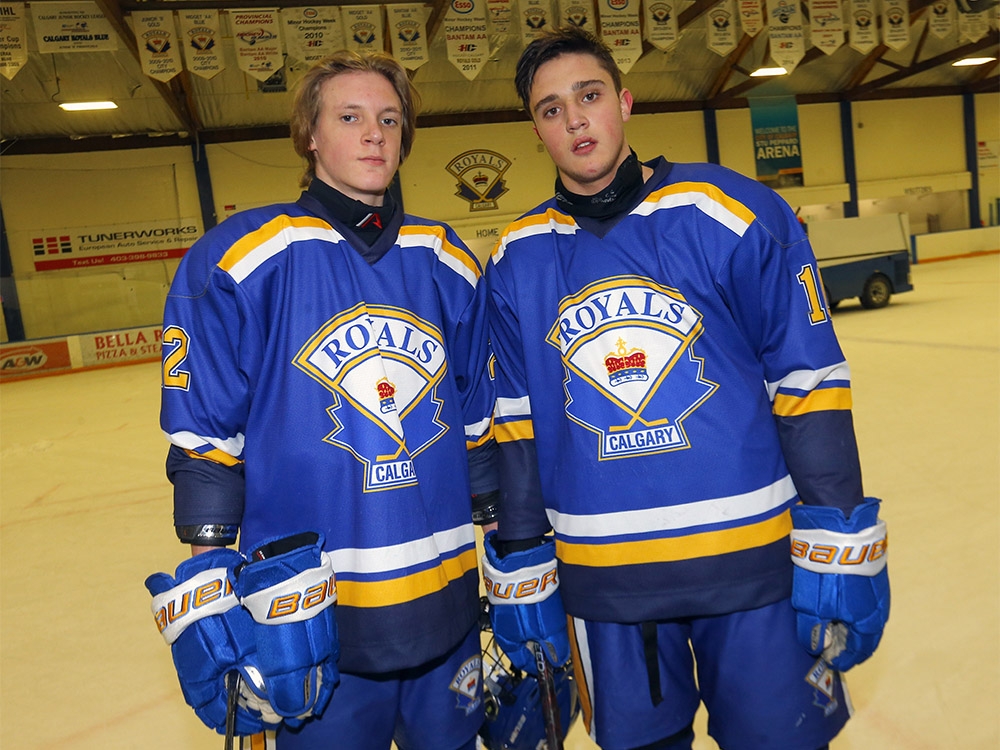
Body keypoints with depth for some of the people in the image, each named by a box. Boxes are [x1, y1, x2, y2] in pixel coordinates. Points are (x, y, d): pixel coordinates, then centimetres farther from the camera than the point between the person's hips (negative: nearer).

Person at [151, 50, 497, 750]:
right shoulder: (238, 258, -8)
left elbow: (479, 418, 10)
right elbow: (204, 442, -8)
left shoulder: (447, 262, 5)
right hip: (311, 611, -4)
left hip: (447, 596, 4)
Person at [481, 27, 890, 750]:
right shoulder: (518, 259, 2)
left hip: (753, 562, -2)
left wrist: (841, 553, -7)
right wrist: (520, 567, 8)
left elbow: (810, 385, -6)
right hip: (601, 578, 2)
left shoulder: (730, 213, -7)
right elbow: (518, 423, 6)